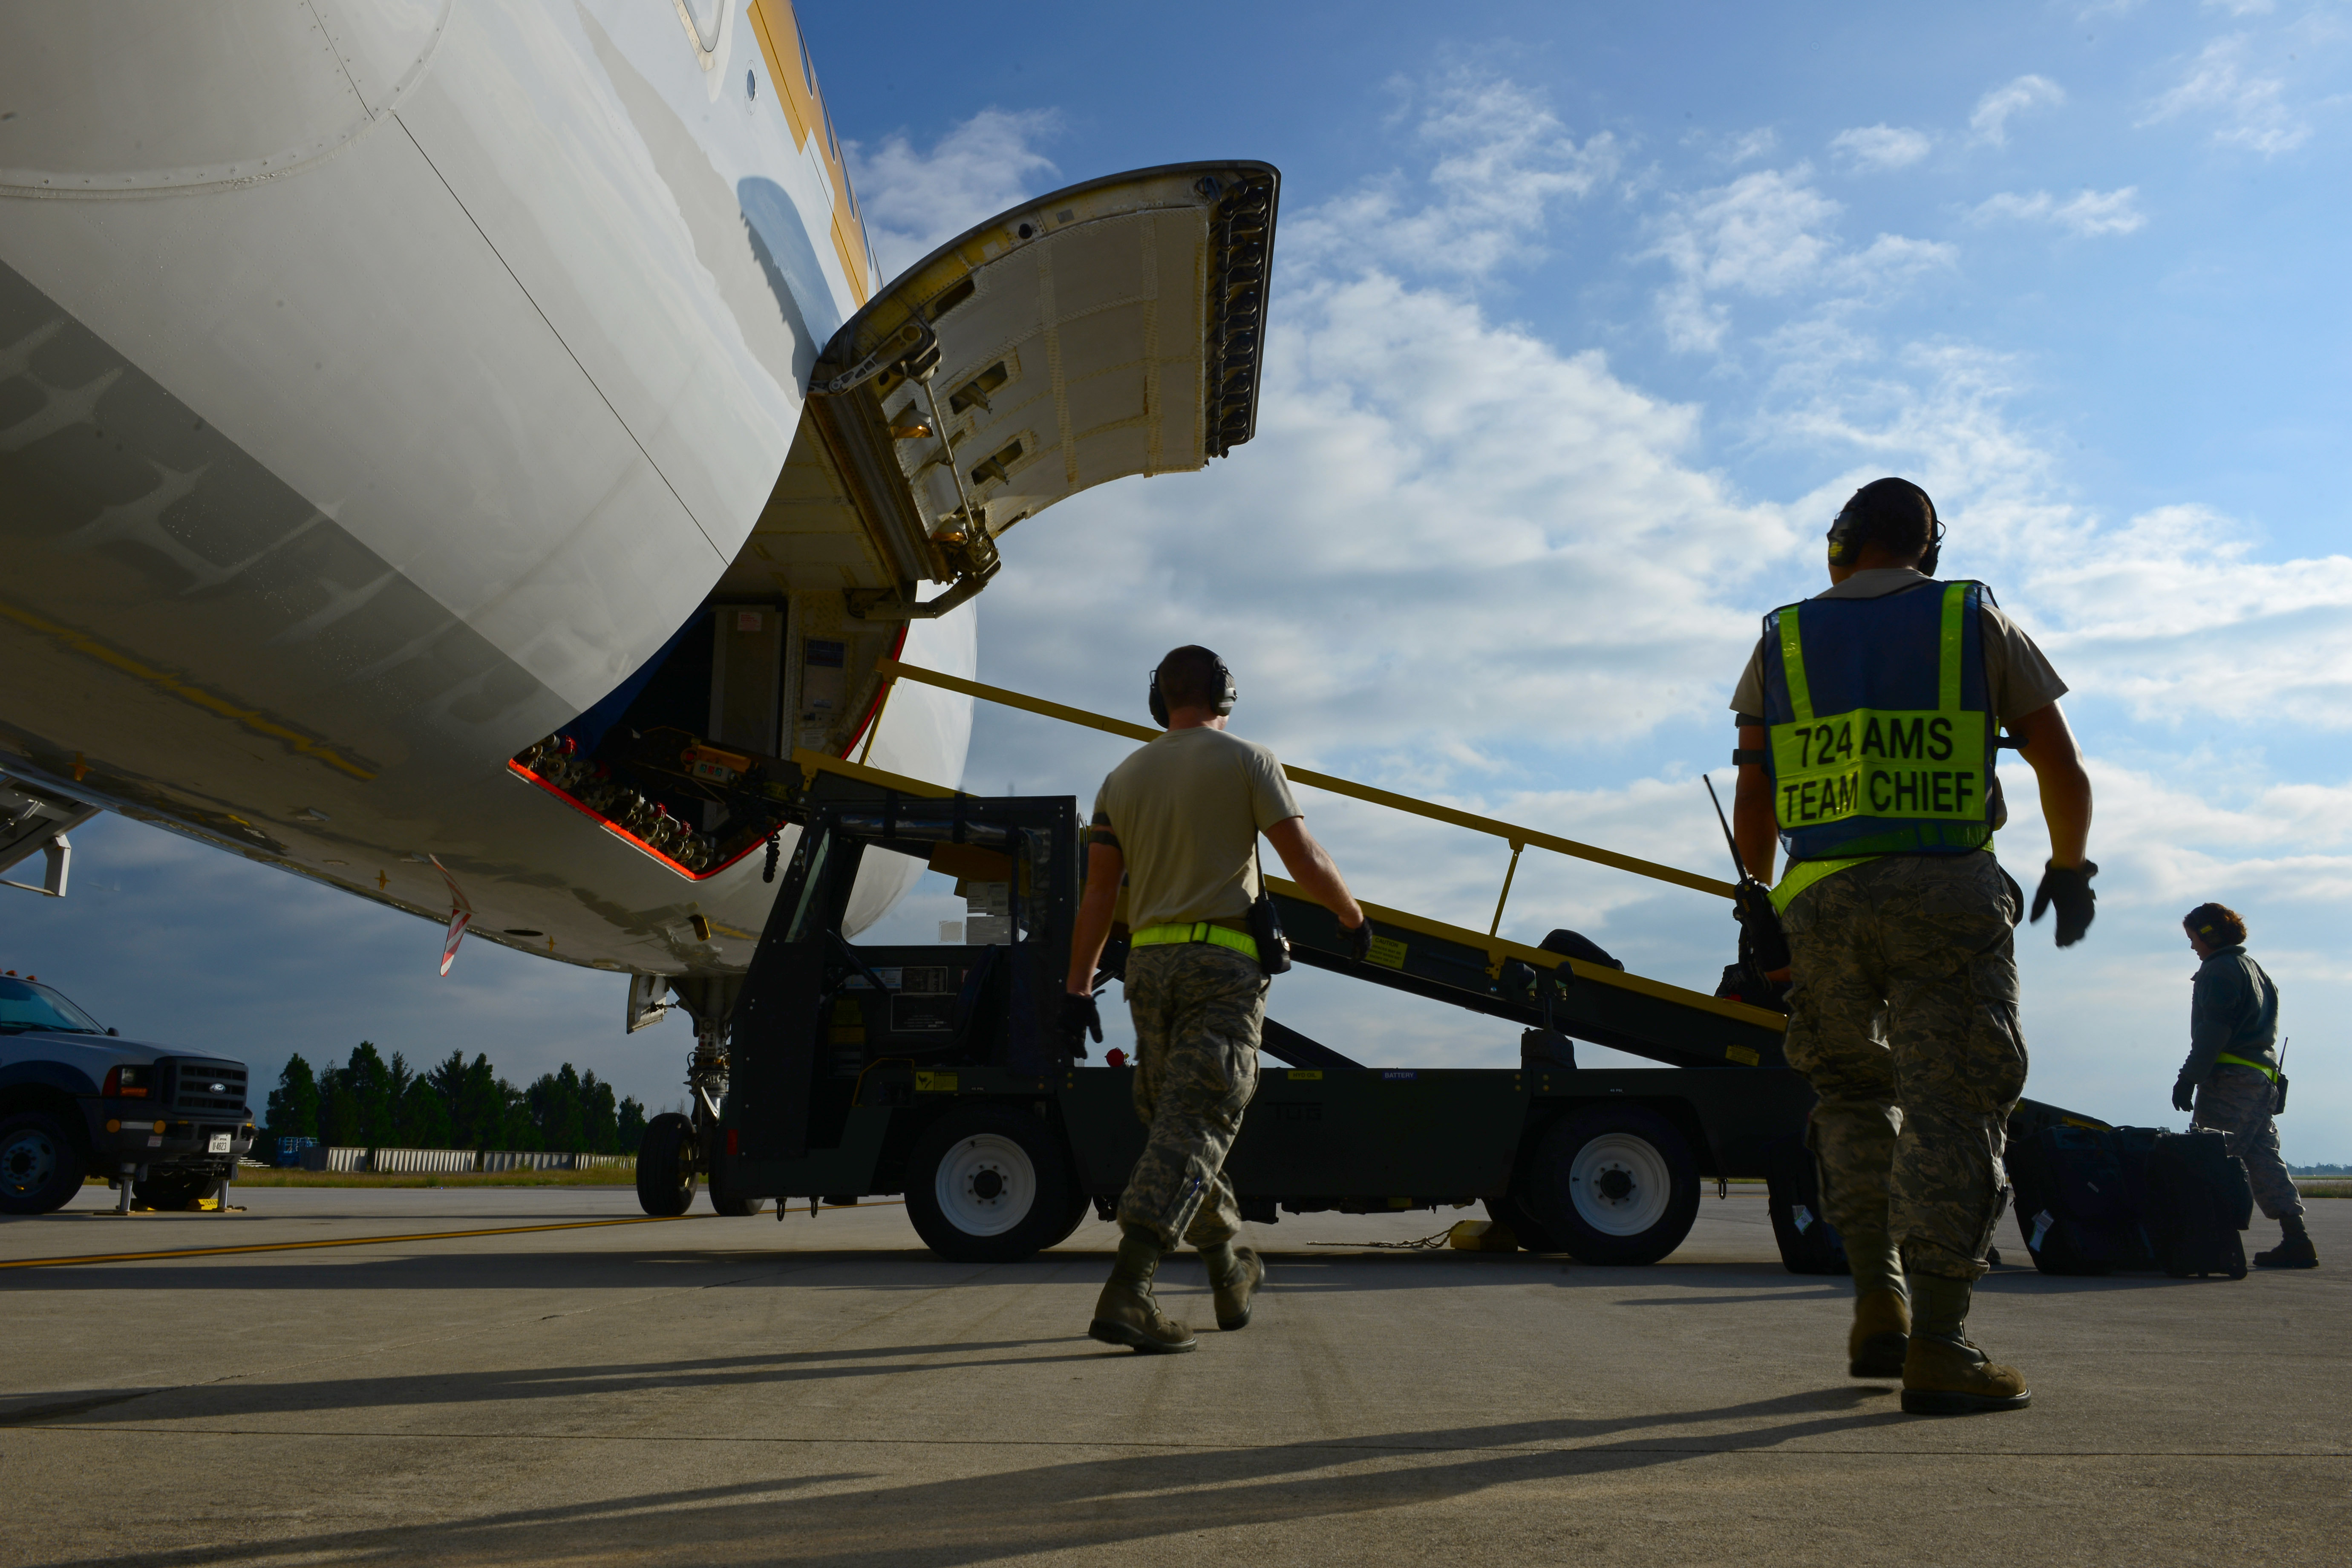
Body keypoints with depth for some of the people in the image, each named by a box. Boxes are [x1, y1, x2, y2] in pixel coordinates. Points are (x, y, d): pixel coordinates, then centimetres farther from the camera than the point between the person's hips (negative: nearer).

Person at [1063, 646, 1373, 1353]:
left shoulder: (1124, 776, 13)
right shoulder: (1246, 760, 0)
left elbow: (1098, 893, 9)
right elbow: (1306, 861, -4)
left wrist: (1078, 988, 11)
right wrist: (1353, 917, 13)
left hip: (1149, 964, 5)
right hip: (1224, 962, -5)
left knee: (1178, 1124, 16)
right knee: (1193, 1129, -10)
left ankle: (1231, 1278, 32)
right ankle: (1126, 1294, -22)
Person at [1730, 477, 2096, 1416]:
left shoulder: (1783, 640, 13)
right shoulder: (1977, 622, 10)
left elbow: (1752, 812, 10)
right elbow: (2064, 773, 10)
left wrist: (1760, 903, 23)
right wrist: (2070, 871, 25)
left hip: (1822, 904, 2)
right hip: (1947, 898, -2)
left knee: (1854, 1092, 19)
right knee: (1949, 1109, -3)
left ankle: (1877, 1302, 11)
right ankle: (1938, 1348, -9)